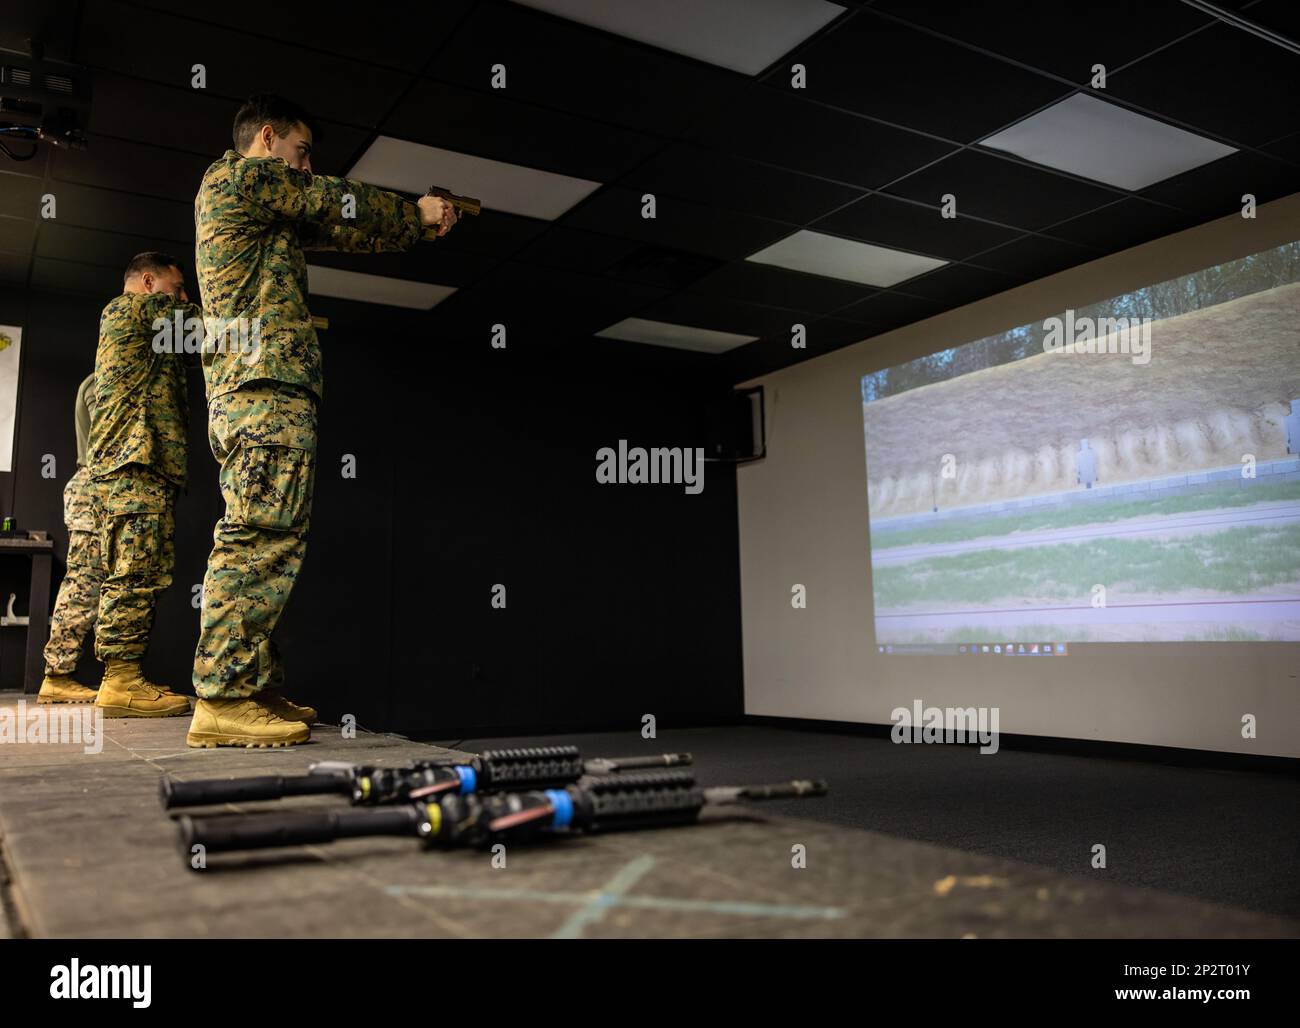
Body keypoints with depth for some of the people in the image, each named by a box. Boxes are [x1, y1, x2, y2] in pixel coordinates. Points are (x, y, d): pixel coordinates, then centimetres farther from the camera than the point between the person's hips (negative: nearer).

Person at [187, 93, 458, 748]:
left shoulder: (269, 211, 30)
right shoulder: (240, 173, 2)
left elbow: (338, 232, 31)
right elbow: (343, 207, 3)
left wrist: (418, 224, 32)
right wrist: (418, 213, 17)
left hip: (243, 389, 11)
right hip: (268, 380, -11)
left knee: (259, 539, 8)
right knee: (262, 535, -15)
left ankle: (256, 688, 11)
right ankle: (225, 697, -17)